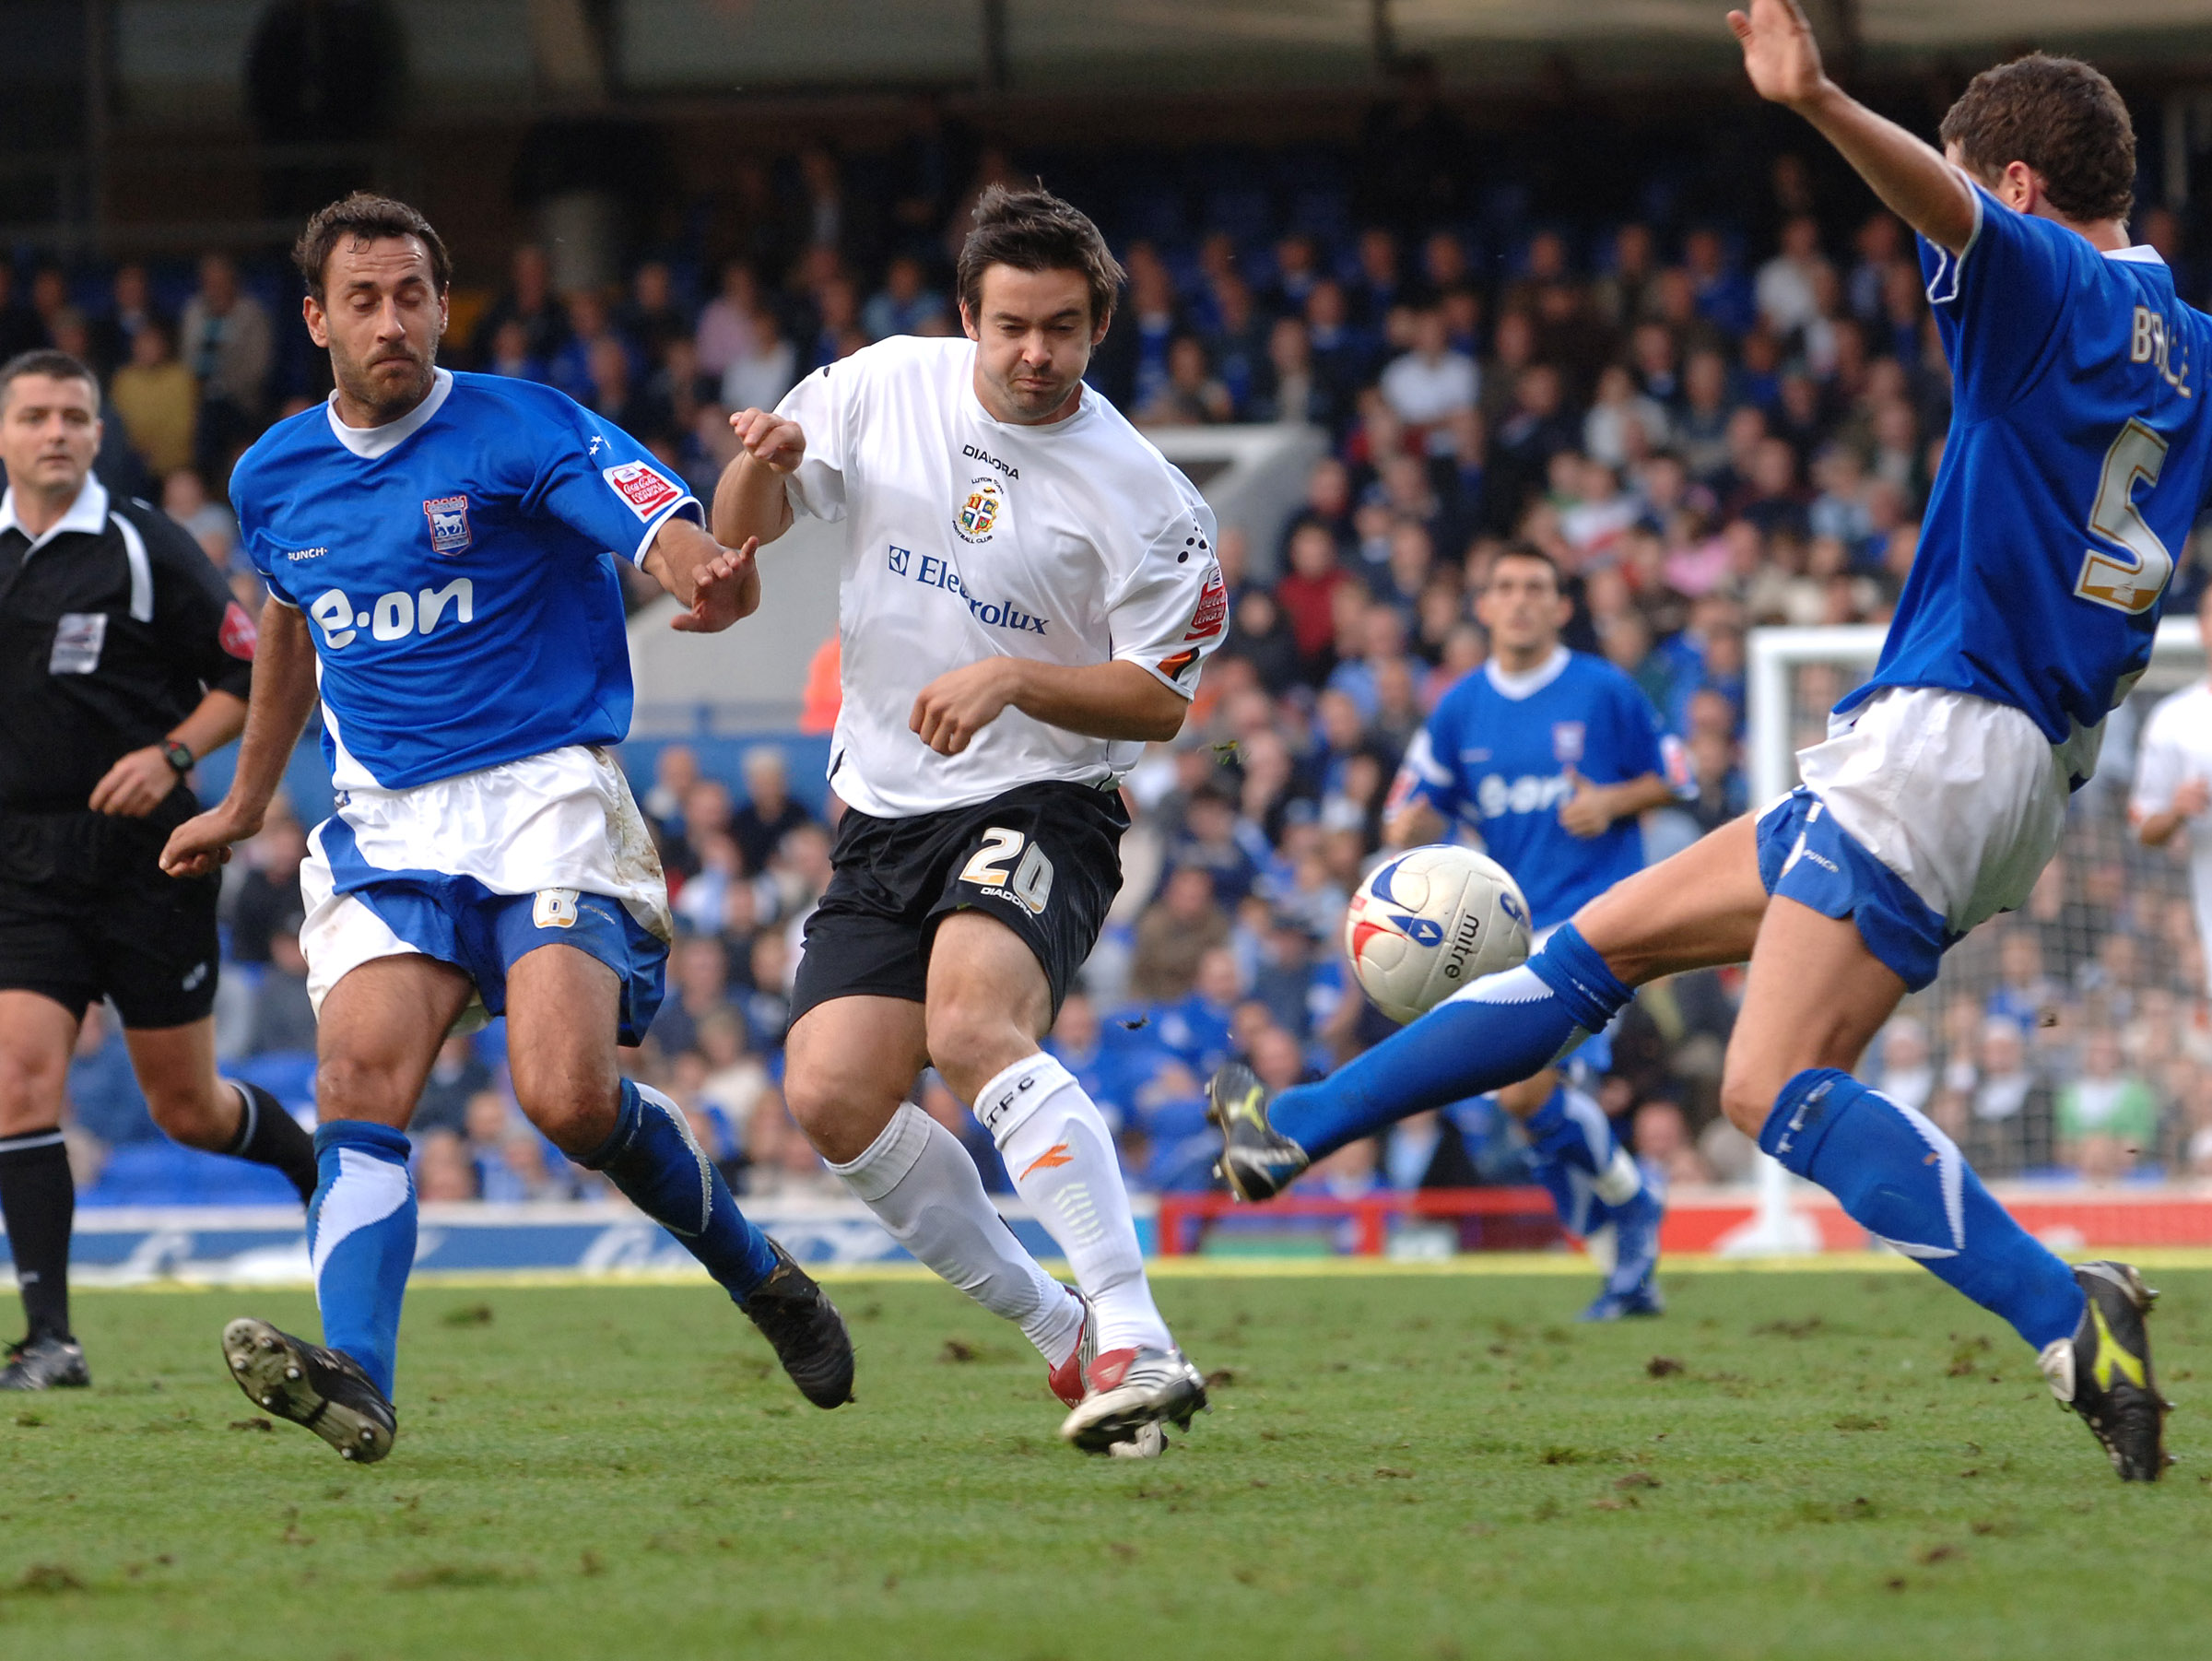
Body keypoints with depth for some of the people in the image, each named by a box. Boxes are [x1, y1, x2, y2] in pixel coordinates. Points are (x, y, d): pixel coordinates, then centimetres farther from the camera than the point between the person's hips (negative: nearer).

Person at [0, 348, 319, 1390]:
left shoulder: (145, 548, -5)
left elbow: (249, 678, -2)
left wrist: (172, 754, -16)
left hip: (146, 856, -3)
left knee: (186, 1107, 6)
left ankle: (319, 1168, 38)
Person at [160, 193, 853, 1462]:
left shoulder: (524, 431, -8)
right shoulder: (275, 476, 10)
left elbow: (680, 545, -21)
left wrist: (712, 581, -47)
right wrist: (245, 805, 40)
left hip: (546, 798, -5)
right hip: (386, 822, 5)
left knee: (571, 1097, -20)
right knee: (361, 1074, -20)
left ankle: (757, 1270, 8)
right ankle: (358, 1380, -33)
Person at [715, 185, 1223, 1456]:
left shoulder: (1141, 494, -9)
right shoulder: (888, 387, 2)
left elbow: (1160, 700, -6)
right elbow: (742, 535, 11)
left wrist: (1013, 681, -22)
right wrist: (763, 462, -13)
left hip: (1042, 805, -5)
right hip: (885, 815, 5)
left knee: (973, 1022, -33)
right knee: (832, 1094, -10)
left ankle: (1136, 1339, -37)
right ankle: (1062, 1332, 4)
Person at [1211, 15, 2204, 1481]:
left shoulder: (2055, 290, -8)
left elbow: (1942, 202, -30)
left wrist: (1821, 103, -47)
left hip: (1945, 738, -10)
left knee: (1779, 1089, -19)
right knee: (1608, 938, 17)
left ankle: (2071, 1322, -29)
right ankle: (1301, 1127, 25)